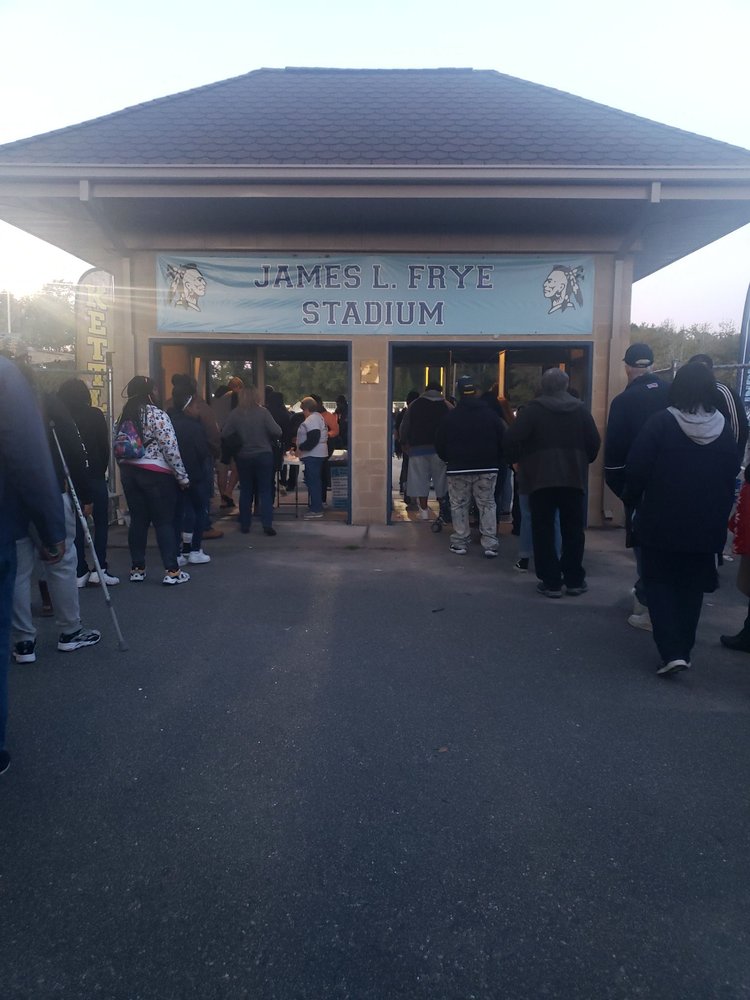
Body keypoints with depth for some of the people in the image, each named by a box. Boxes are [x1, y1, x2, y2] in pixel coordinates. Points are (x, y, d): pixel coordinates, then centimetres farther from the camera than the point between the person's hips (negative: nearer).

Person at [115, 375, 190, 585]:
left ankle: (137, 568, 15)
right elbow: (171, 449, -16)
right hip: (155, 474, -6)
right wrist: (182, 477, -10)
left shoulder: (125, 415, 10)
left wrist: (125, 471, 18)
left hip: (129, 471, 7)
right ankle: (171, 571, -1)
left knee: (138, 520, 11)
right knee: (164, 522, -2)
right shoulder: (156, 415, -12)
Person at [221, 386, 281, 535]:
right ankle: (267, 524, -3)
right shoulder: (262, 412, -11)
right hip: (264, 455, -1)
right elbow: (277, 432, -15)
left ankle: (245, 524, 17)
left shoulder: (234, 414, -7)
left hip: (243, 457, 2)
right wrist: (271, 441, 5)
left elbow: (224, 435, -7)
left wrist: (238, 441, 10)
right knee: (265, 491, 5)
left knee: (245, 492, 13)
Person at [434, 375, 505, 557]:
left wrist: (448, 460, 19)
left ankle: (460, 543, 8)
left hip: (458, 469, -1)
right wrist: (496, 461, 15)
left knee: (459, 505, 8)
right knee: (487, 505, 7)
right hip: (487, 469, 1)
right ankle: (490, 544, 2)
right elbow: (503, 441, 3)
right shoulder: (491, 416, 0)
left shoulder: (450, 417, -3)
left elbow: (440, 444, 2)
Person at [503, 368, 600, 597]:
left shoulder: (533, 409, -5)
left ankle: (551, 581, 4)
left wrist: (517, 460, 5)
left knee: (543, 531, 5)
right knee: (573, 531, 12)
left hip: (540, 478, -3)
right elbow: (594, 442, 4)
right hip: (574, 478, 3)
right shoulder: (580, 409, 4)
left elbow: (512, 440, -12)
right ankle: (574, 580, 16)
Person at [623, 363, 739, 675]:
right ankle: (683, 650, 22)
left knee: (659, 582, 8)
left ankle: (671, 652, -4)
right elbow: (731, 478, 7)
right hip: (706, 526, 4)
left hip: (661, 521, -3)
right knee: (692, 587, 15)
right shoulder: (724, 429, 0)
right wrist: (719, 516, 18)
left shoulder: (660, 423, -13)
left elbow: (637, 470, -14)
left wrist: (632, 501, 3)